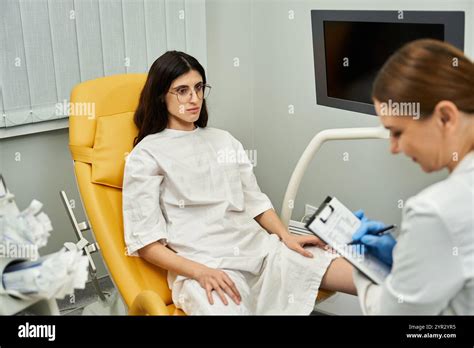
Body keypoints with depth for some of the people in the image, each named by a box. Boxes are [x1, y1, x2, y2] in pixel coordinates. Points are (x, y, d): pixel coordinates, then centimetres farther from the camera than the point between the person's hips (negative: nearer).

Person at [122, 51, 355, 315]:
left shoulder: (224, 140, 19)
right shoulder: (145, 156, 3)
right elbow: (145, 241, -3)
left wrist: (286, 236, 1)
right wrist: (200, 272, -17)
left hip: (258, 247, 5)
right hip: (203, 263, -4)